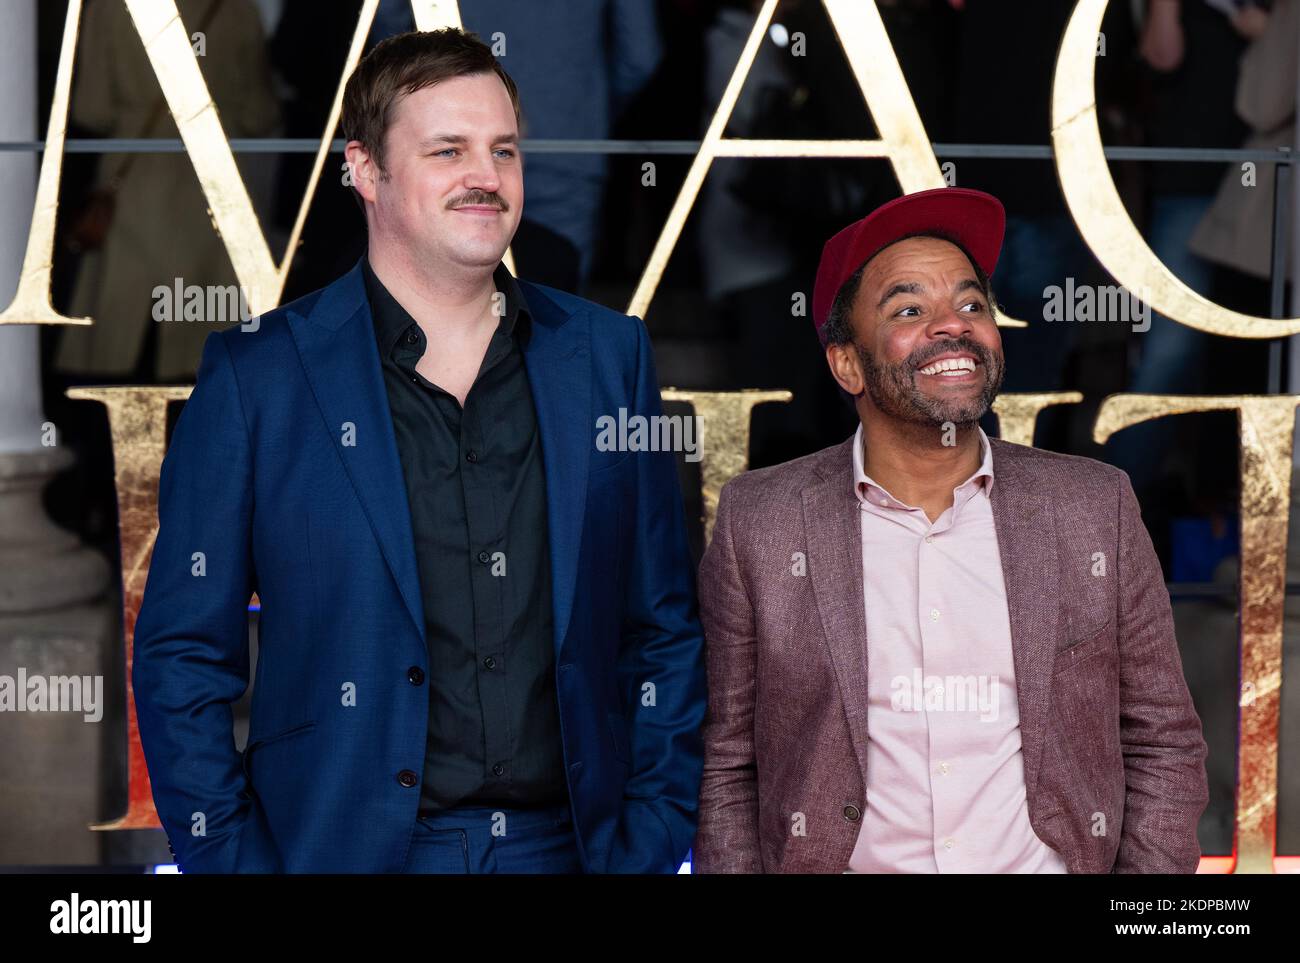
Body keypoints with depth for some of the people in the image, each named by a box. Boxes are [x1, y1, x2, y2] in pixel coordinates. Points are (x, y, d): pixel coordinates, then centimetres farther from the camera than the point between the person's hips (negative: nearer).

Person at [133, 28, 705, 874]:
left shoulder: (608, 356, 4)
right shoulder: (257, 377, -3)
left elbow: (665, 636, 8)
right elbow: (183, 656, -1)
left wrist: (654, 844, 1)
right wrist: (230, 858, -8)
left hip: (567, 844, 2)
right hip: (346, 849, -2)